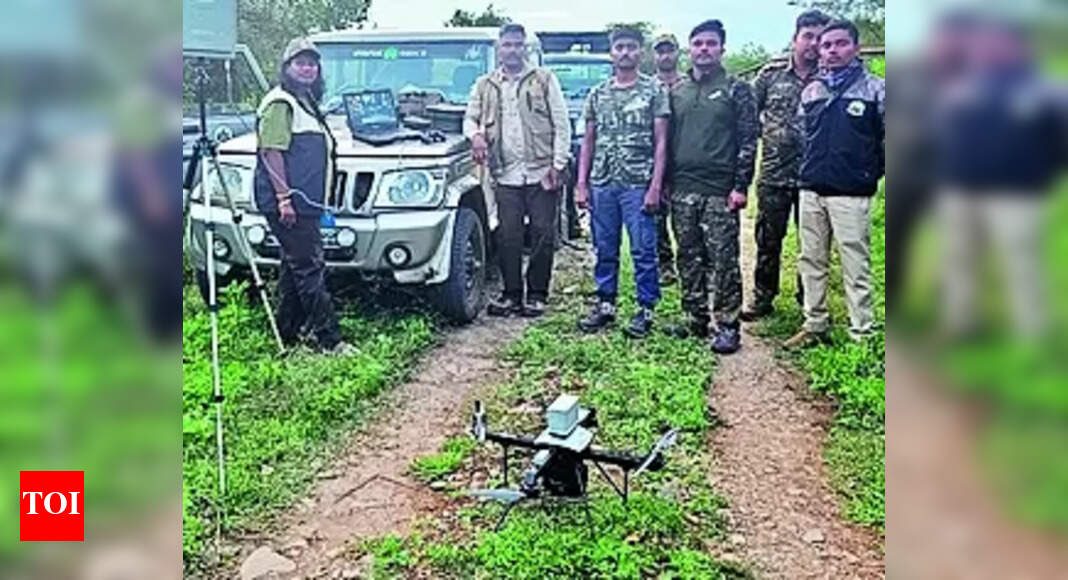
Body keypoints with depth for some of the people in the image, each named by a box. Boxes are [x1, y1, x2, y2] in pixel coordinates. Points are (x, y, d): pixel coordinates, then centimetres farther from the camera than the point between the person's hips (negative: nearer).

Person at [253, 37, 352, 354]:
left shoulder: (306, 102, 22)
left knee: (296, 268, 14)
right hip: (288, 203, -10)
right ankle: (330, 339, -9)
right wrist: (283, 197, -23)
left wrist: (318, 199, 24)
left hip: (305, 202, 10)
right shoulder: (280, 103, -8)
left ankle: (287, 336, 22)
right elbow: (271, 152, -16)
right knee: (309, 268, -10)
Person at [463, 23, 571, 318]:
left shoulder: (544, 79, 6)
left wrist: (558, 164, -6)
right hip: (506, 175, 2)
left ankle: (537, 295, 12)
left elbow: (562, 125, 2)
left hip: (541, 173, -2)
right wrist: (475, 134, -6)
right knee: (507, 237, 2)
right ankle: (512, 294, 14)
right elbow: (470, 118, 19)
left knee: (543, 236, 0)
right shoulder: (484, 85, 13)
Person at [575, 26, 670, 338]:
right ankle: (605, 305, 21)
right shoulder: (597, 94, 12)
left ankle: (646, 310, 8)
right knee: (605, 250, 10)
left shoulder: (655, 90, 2)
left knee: (643, 251, -1)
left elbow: (661, 141, -3)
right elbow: (588, 142, 14)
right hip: (602, 184, 4)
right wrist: (581, 184, 6)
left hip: (638, 184, -4)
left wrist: (655, 186, -11)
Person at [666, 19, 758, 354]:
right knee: (689, 259, 9)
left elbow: (749, 140, -4)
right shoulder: (676, 92, 14)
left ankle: (728, 326, 3)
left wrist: (741, 185, -11)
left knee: (723, 260, -4)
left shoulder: (736, 90, 1)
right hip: (682, 191, 5)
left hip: (720, 191, -5)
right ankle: (695, 319, 19)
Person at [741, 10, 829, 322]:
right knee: (767, 240, 7)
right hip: (774, 175, 0)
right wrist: (765, 135, 0)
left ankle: (810, 300, 21)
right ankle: (762, 298, 20)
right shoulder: (771, 74, 3)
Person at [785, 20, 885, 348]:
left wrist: (870, 174, 5)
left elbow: (887, 139, 0)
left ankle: (861, 334, 4)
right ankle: (815, 325, 22)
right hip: (811, 190, 5)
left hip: (851, 194, -5)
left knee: (856, 267, -3)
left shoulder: (875, 89, -3)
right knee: (812, 262, 11)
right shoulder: (811, 91, 12)